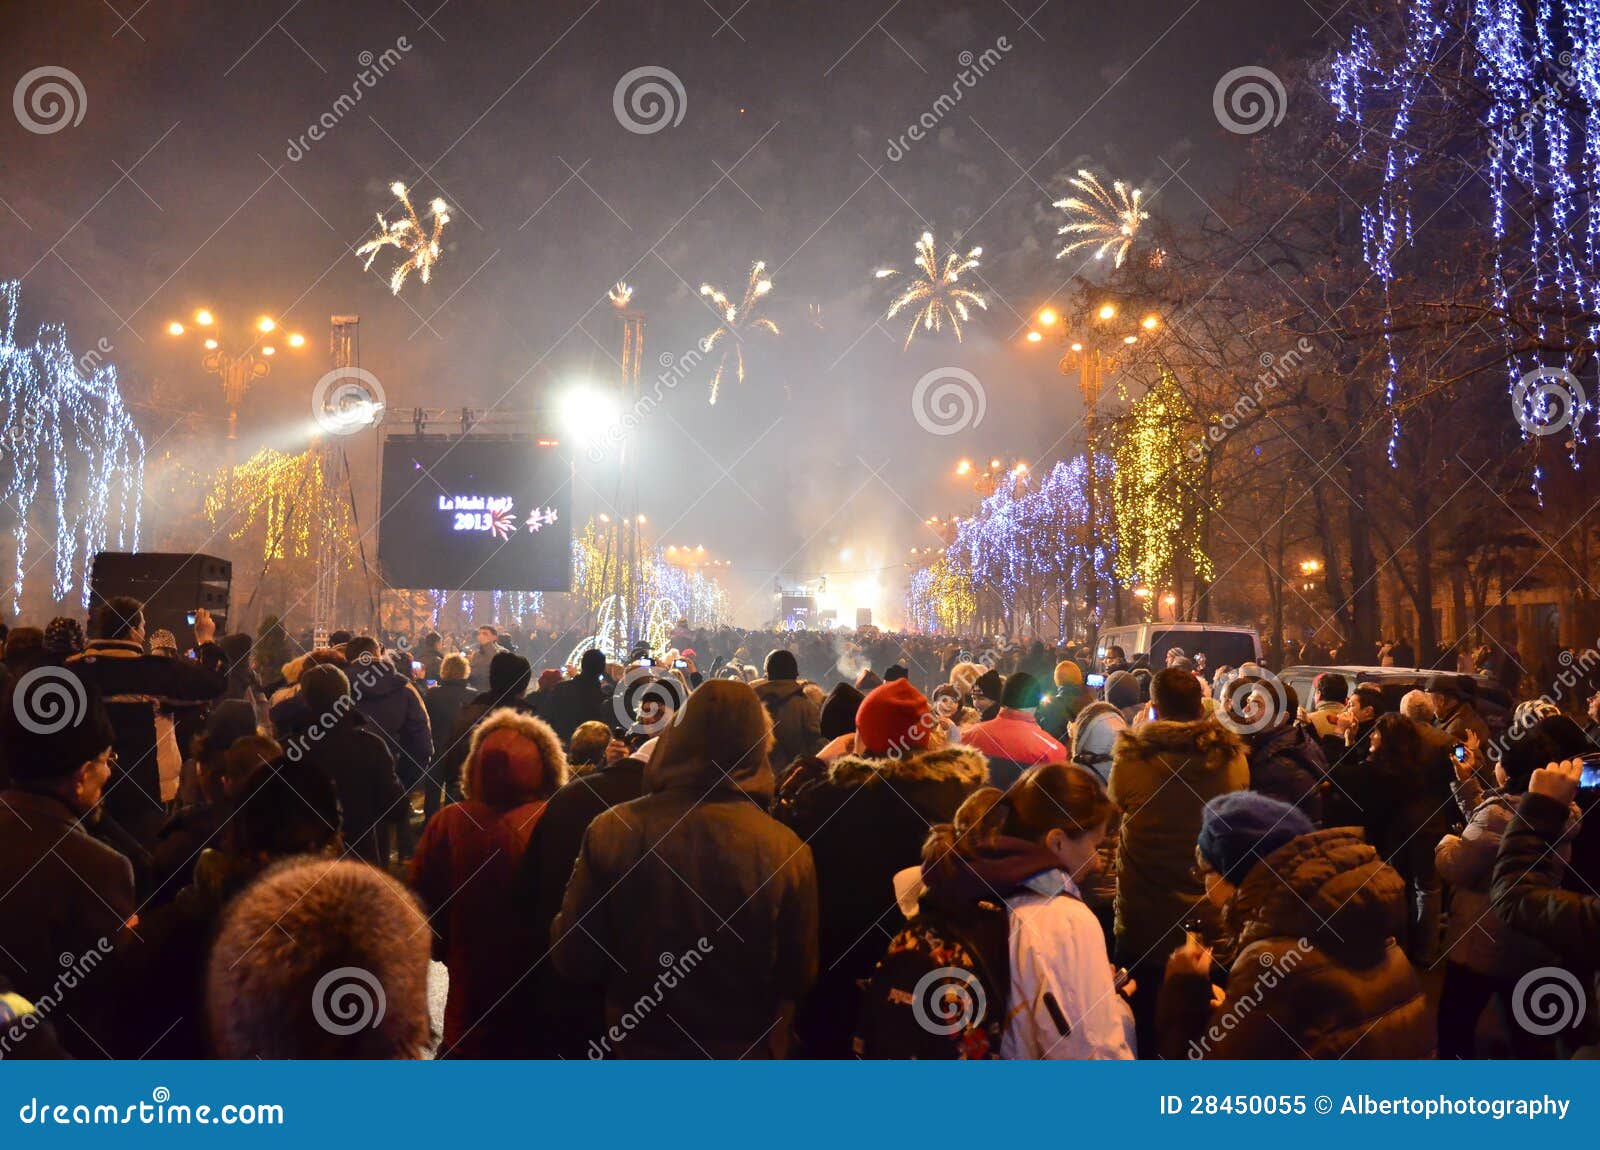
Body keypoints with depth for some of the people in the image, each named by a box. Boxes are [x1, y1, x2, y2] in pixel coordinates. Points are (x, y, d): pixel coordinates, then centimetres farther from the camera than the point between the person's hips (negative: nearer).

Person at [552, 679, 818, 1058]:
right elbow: (799, 977, -9)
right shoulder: (788, 850, -21)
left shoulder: (612, 830, -20)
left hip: (635, 1047, 1)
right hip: (743, 1054, 0)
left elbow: (574, 959, -11)